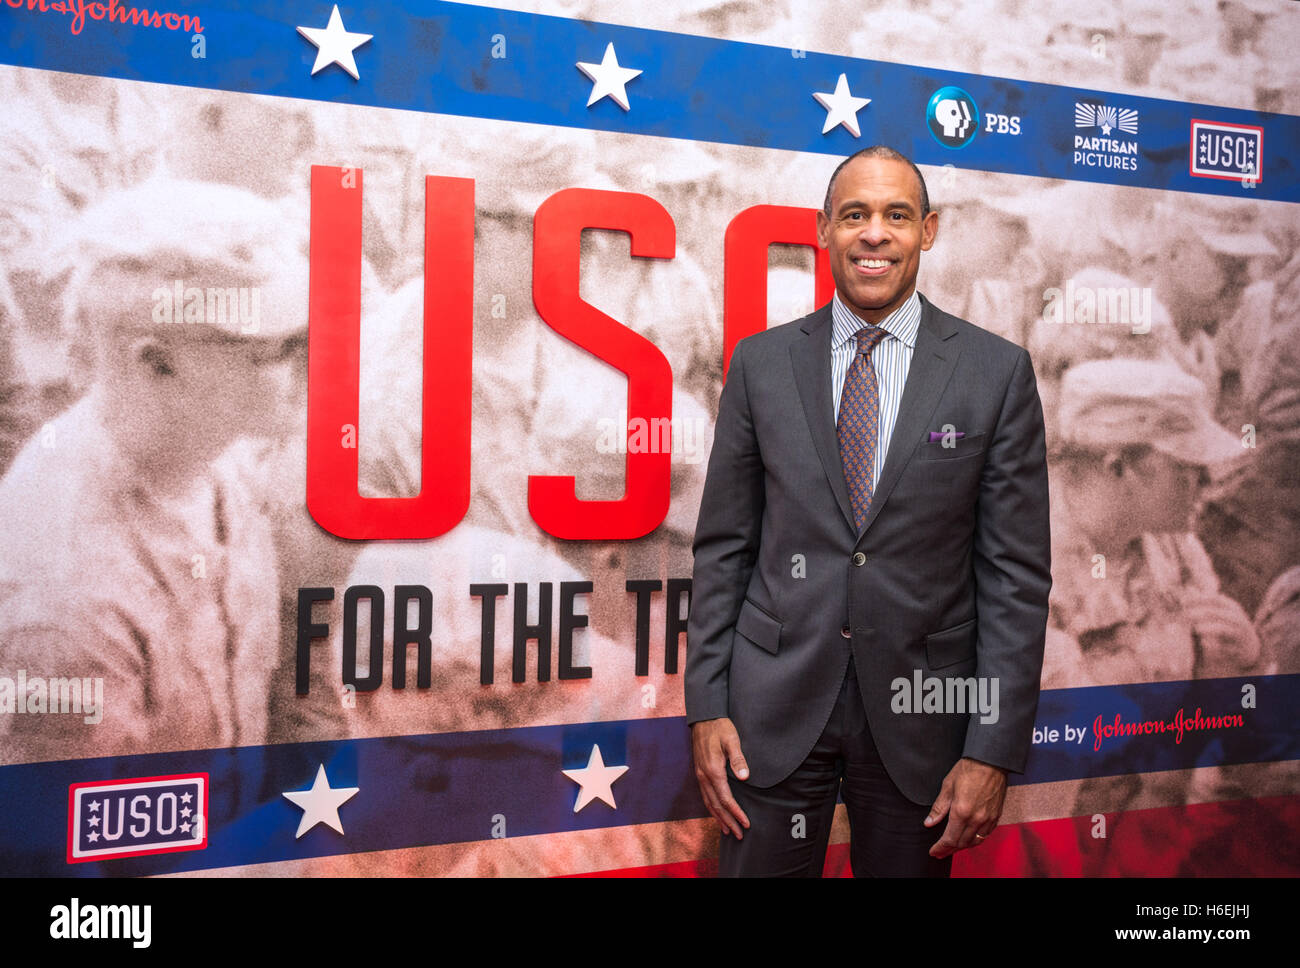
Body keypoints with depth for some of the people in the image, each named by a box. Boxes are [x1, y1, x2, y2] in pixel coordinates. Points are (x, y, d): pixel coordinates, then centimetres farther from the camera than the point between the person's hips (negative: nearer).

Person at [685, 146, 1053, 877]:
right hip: (775, 702, 1)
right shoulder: (762, 364, 2)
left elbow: (1017, 571, -3)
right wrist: (707, 705, -1)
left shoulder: (997, 372, -2)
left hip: (919, 708, 0)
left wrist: (994, 750, -7)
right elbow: (723, 546, 4)